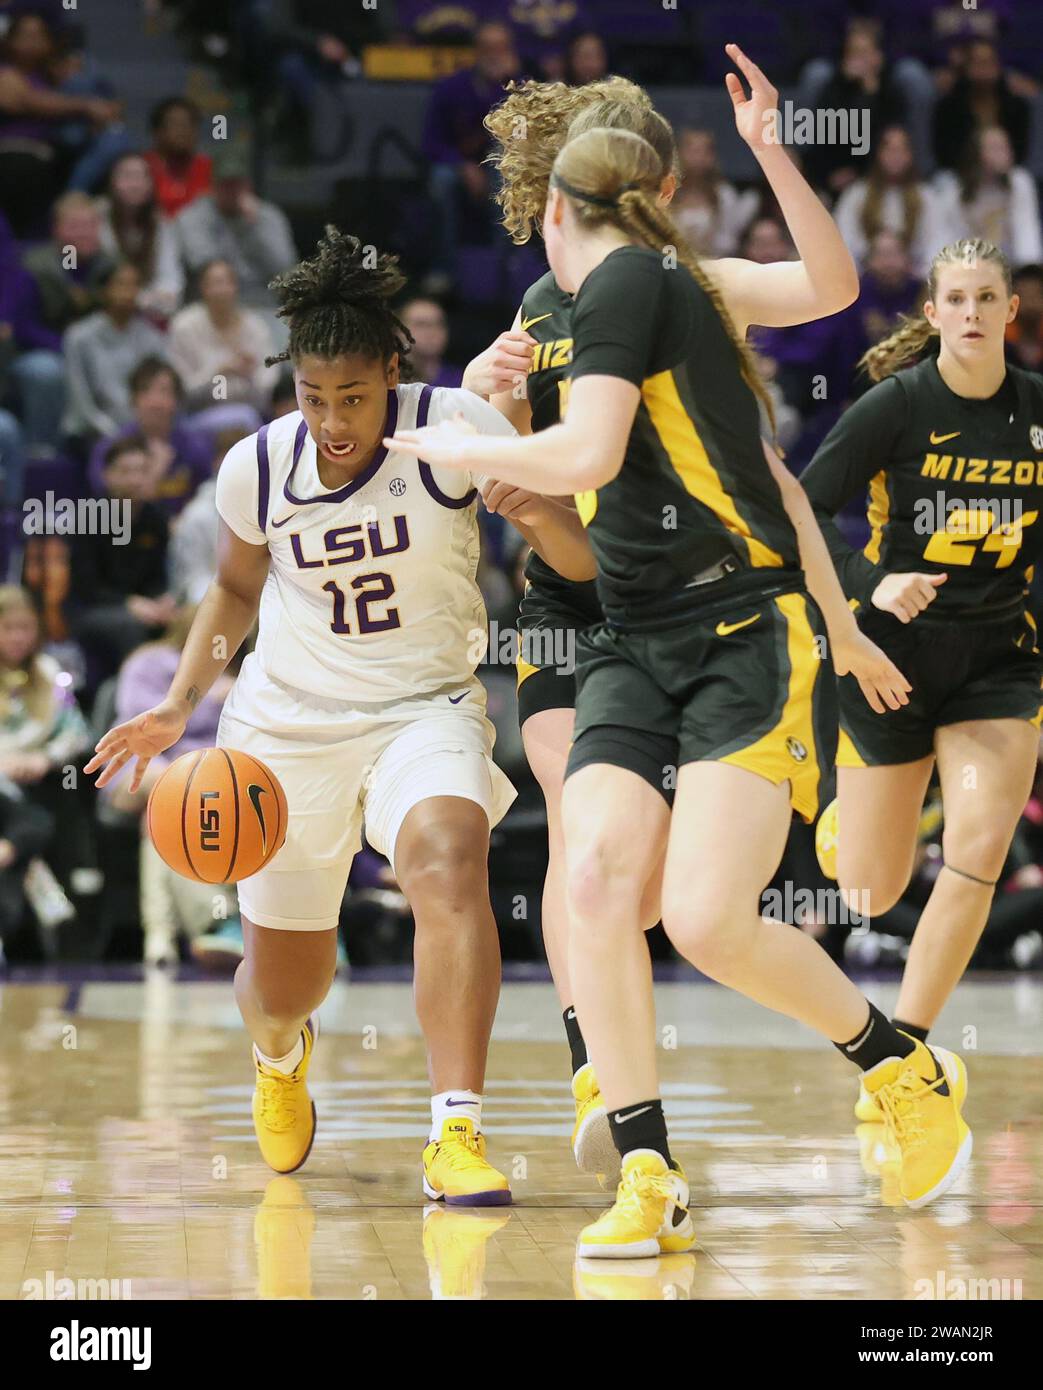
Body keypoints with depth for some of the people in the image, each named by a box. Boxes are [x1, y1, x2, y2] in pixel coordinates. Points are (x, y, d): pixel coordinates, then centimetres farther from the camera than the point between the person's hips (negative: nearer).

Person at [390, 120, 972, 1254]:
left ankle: (909, 1072, 8)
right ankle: (649, 1180, -14)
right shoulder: (666, 295, 21)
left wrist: (448, 446, -1)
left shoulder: (625, 279, -7)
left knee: (708, 921, -18)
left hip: (747, 634, -9)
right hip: (637, 647, 9)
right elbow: (772, 474, 27)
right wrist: (843, 628, 35)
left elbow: (586, 456, -19)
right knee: (596, 880, -13)